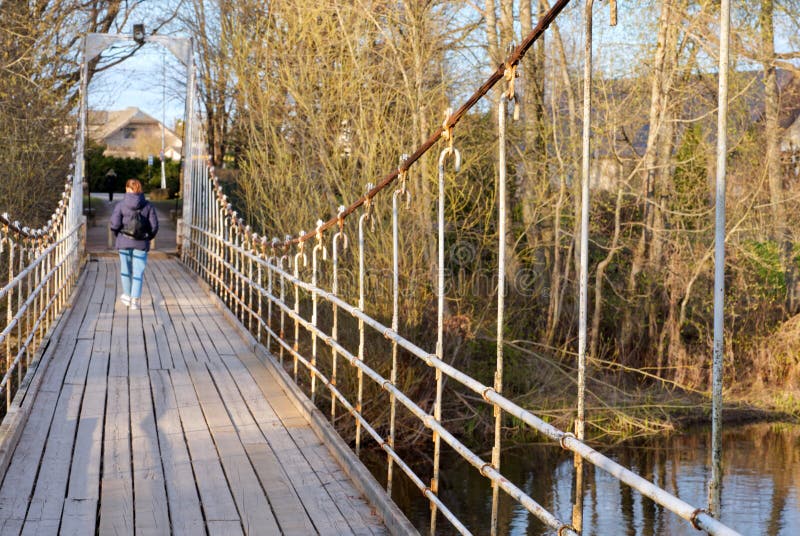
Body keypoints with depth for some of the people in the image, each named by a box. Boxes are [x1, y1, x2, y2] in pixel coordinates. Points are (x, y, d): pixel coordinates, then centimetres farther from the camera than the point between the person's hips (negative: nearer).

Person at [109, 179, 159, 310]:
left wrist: (117, 234, 8)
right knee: (138, 271, 5)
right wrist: (148, 237, 10)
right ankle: (135, 299, 2)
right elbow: (154, 225, -6)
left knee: (126, 269, 17)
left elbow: (114, 224, -12)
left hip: (124, 242, 0)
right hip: (141, 244, 0)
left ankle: (127, 296, 27)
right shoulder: (148, 206, -3)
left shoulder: (120, 205, -6)